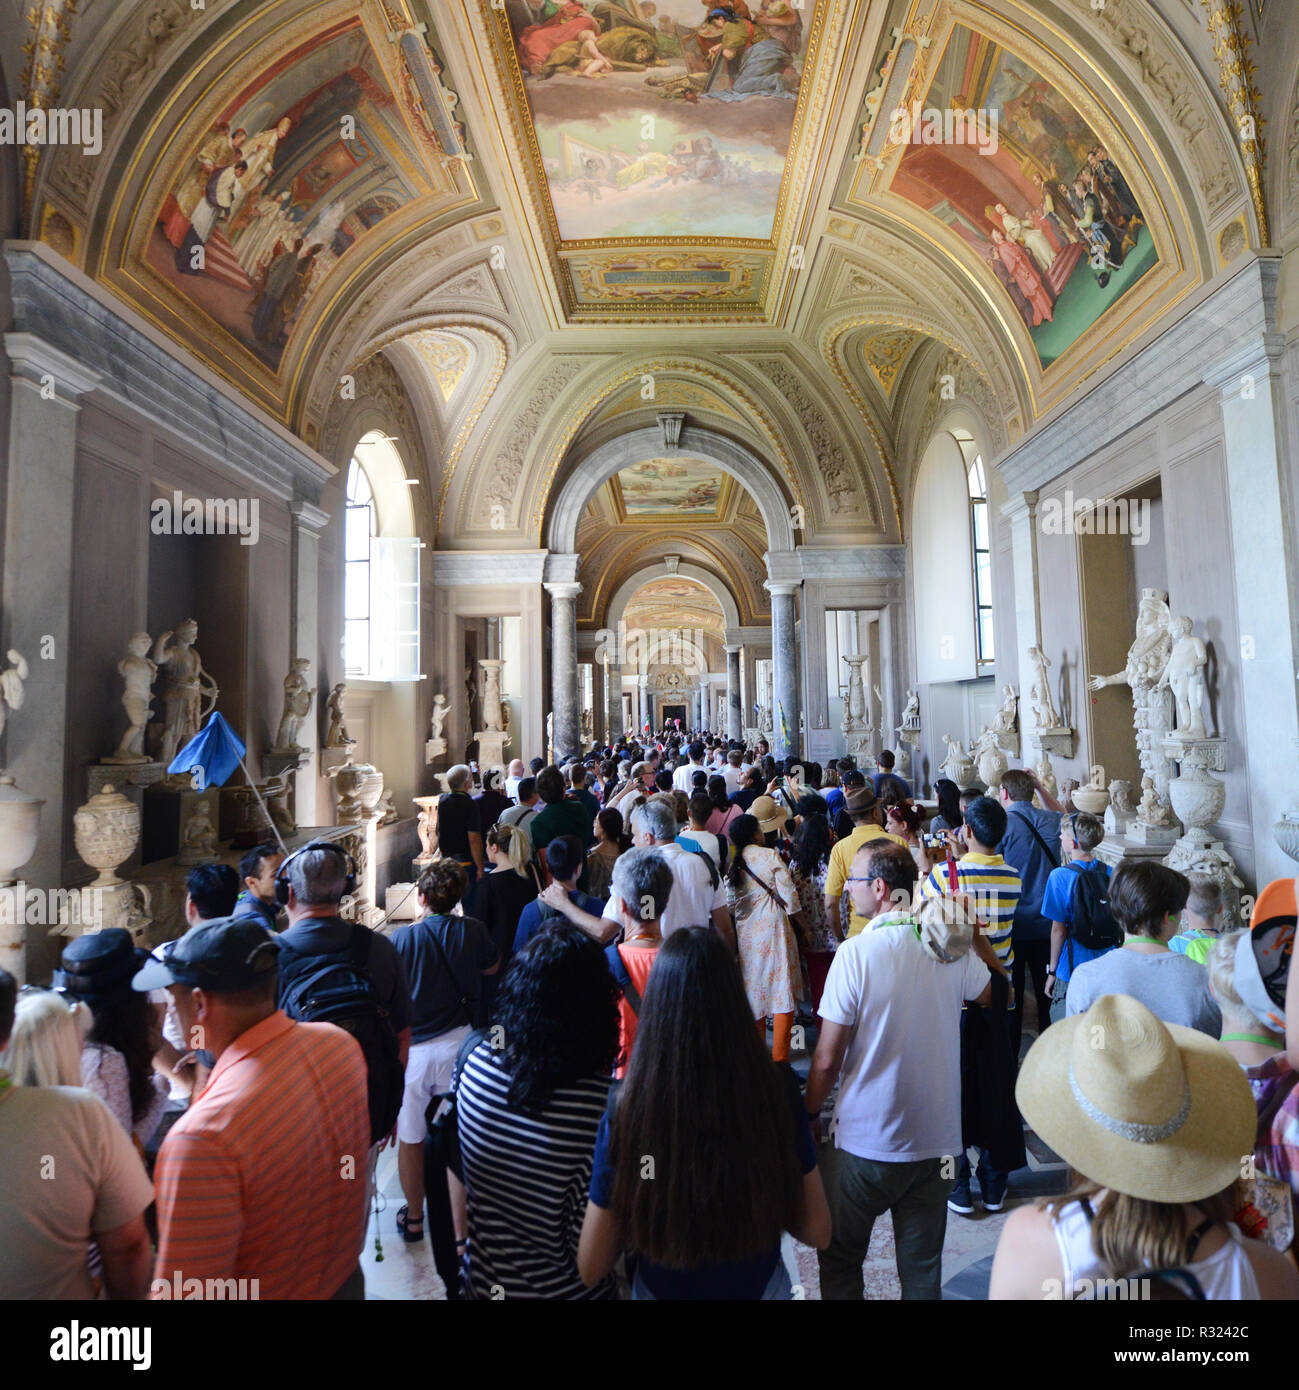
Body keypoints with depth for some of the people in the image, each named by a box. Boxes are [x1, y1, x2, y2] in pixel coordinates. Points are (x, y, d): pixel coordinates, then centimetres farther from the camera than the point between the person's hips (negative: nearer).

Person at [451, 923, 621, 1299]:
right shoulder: (601, 1103, -33)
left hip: (482, 1279, 4)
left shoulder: (475, 1062, -19)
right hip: (564, 1289, -4)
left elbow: (457, 1171, -3)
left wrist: (465, 1242, 12)